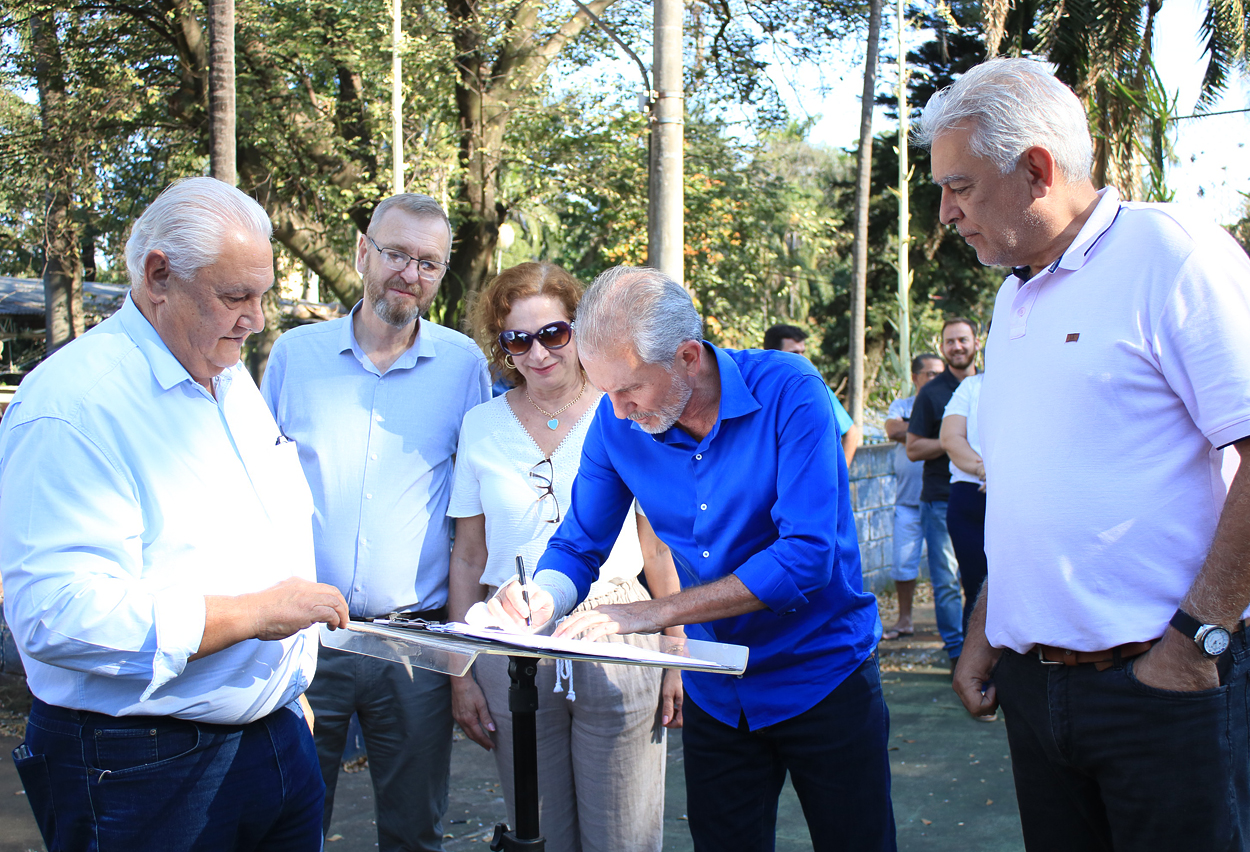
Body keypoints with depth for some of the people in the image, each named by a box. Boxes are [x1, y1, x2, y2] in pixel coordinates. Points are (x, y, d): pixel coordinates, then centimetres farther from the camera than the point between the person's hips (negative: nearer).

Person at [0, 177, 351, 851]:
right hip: (142, 773, -8)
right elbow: (57, 613, -29)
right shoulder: (71, 405, -20)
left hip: (276, 733, 8)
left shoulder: (234, 380, 10)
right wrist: (254, 613, -24)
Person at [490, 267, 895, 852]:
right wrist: (544, 596, -23)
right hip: (716, 690, 4)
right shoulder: (617, 424, -8)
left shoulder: (789, 392, -22)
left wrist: (656, 613, -29)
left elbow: (808, 554, -28)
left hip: (823, 674, -3)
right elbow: (578, 546, 2)